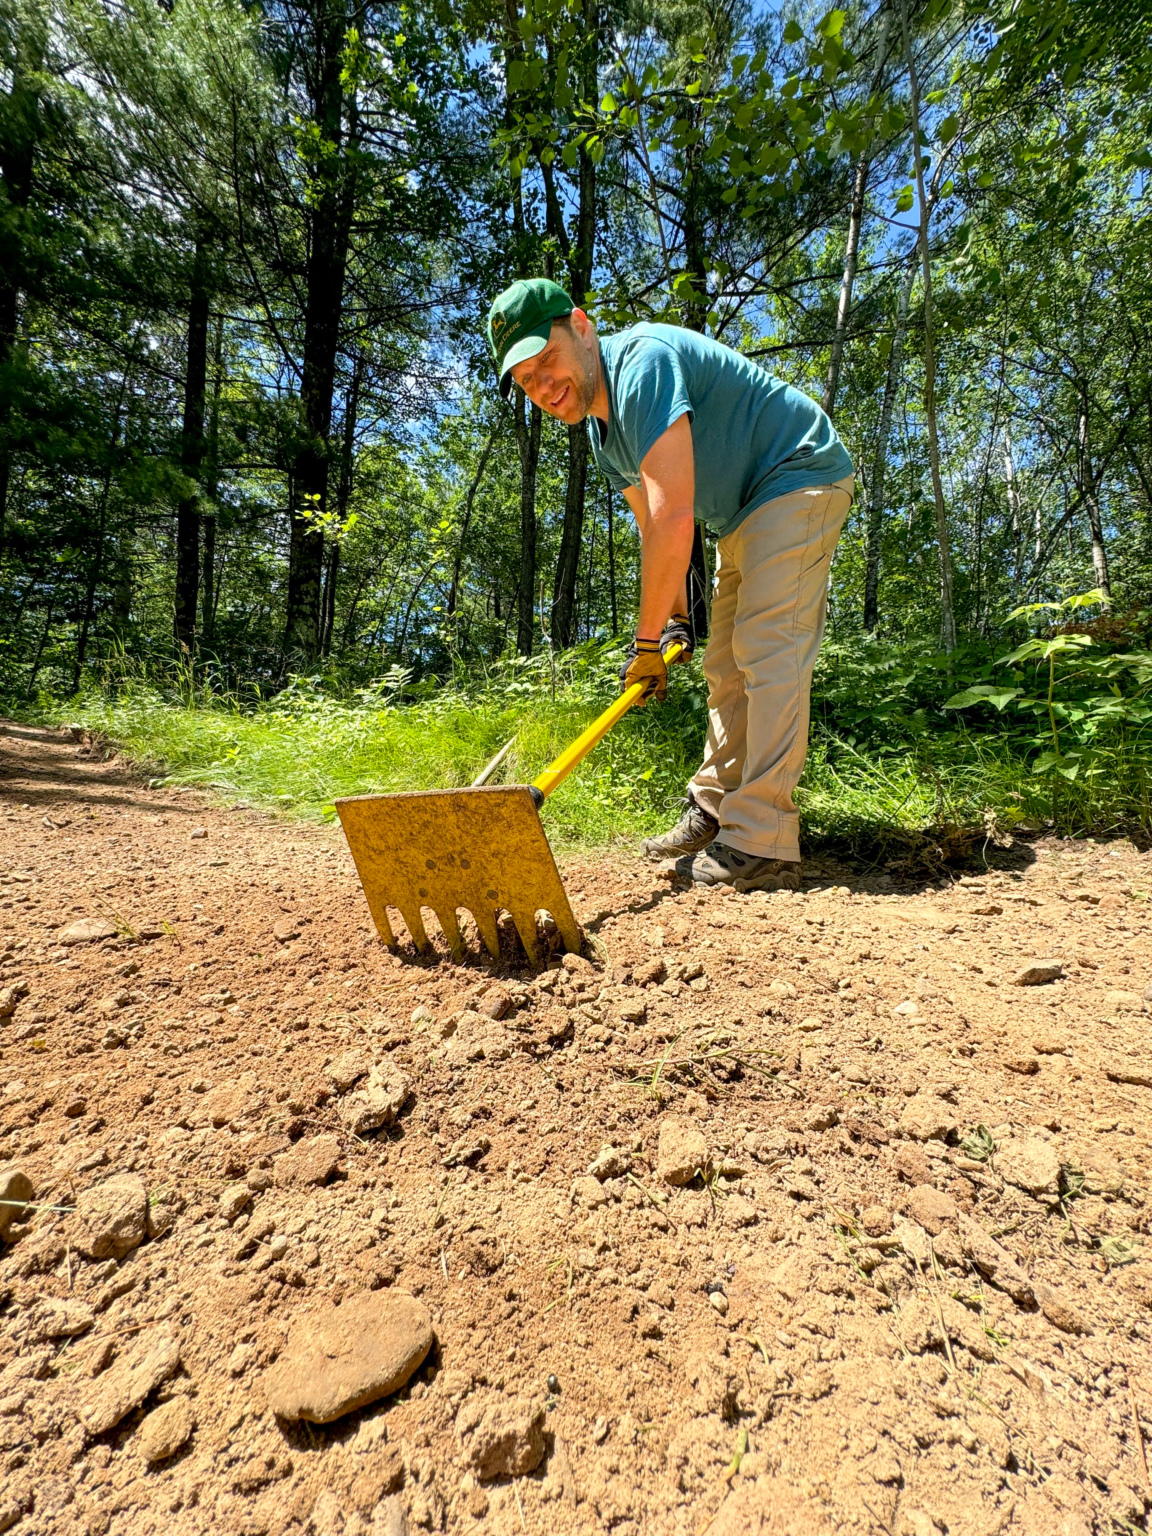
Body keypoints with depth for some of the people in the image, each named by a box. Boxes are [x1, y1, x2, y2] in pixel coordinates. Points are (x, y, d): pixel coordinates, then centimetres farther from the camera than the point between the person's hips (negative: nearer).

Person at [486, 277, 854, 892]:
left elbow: (675, 520, -33)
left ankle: (760, 845, -21)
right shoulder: (603, 430, 5)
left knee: (768, 652, -21)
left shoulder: (642, 362, -25)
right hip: (744, 512, 10)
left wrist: (646, 641, -27)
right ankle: (713, 814, 16)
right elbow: (653, 530, 12)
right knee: (727, 666, 8)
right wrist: (675, 617, 4)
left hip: (799, 479, -10)